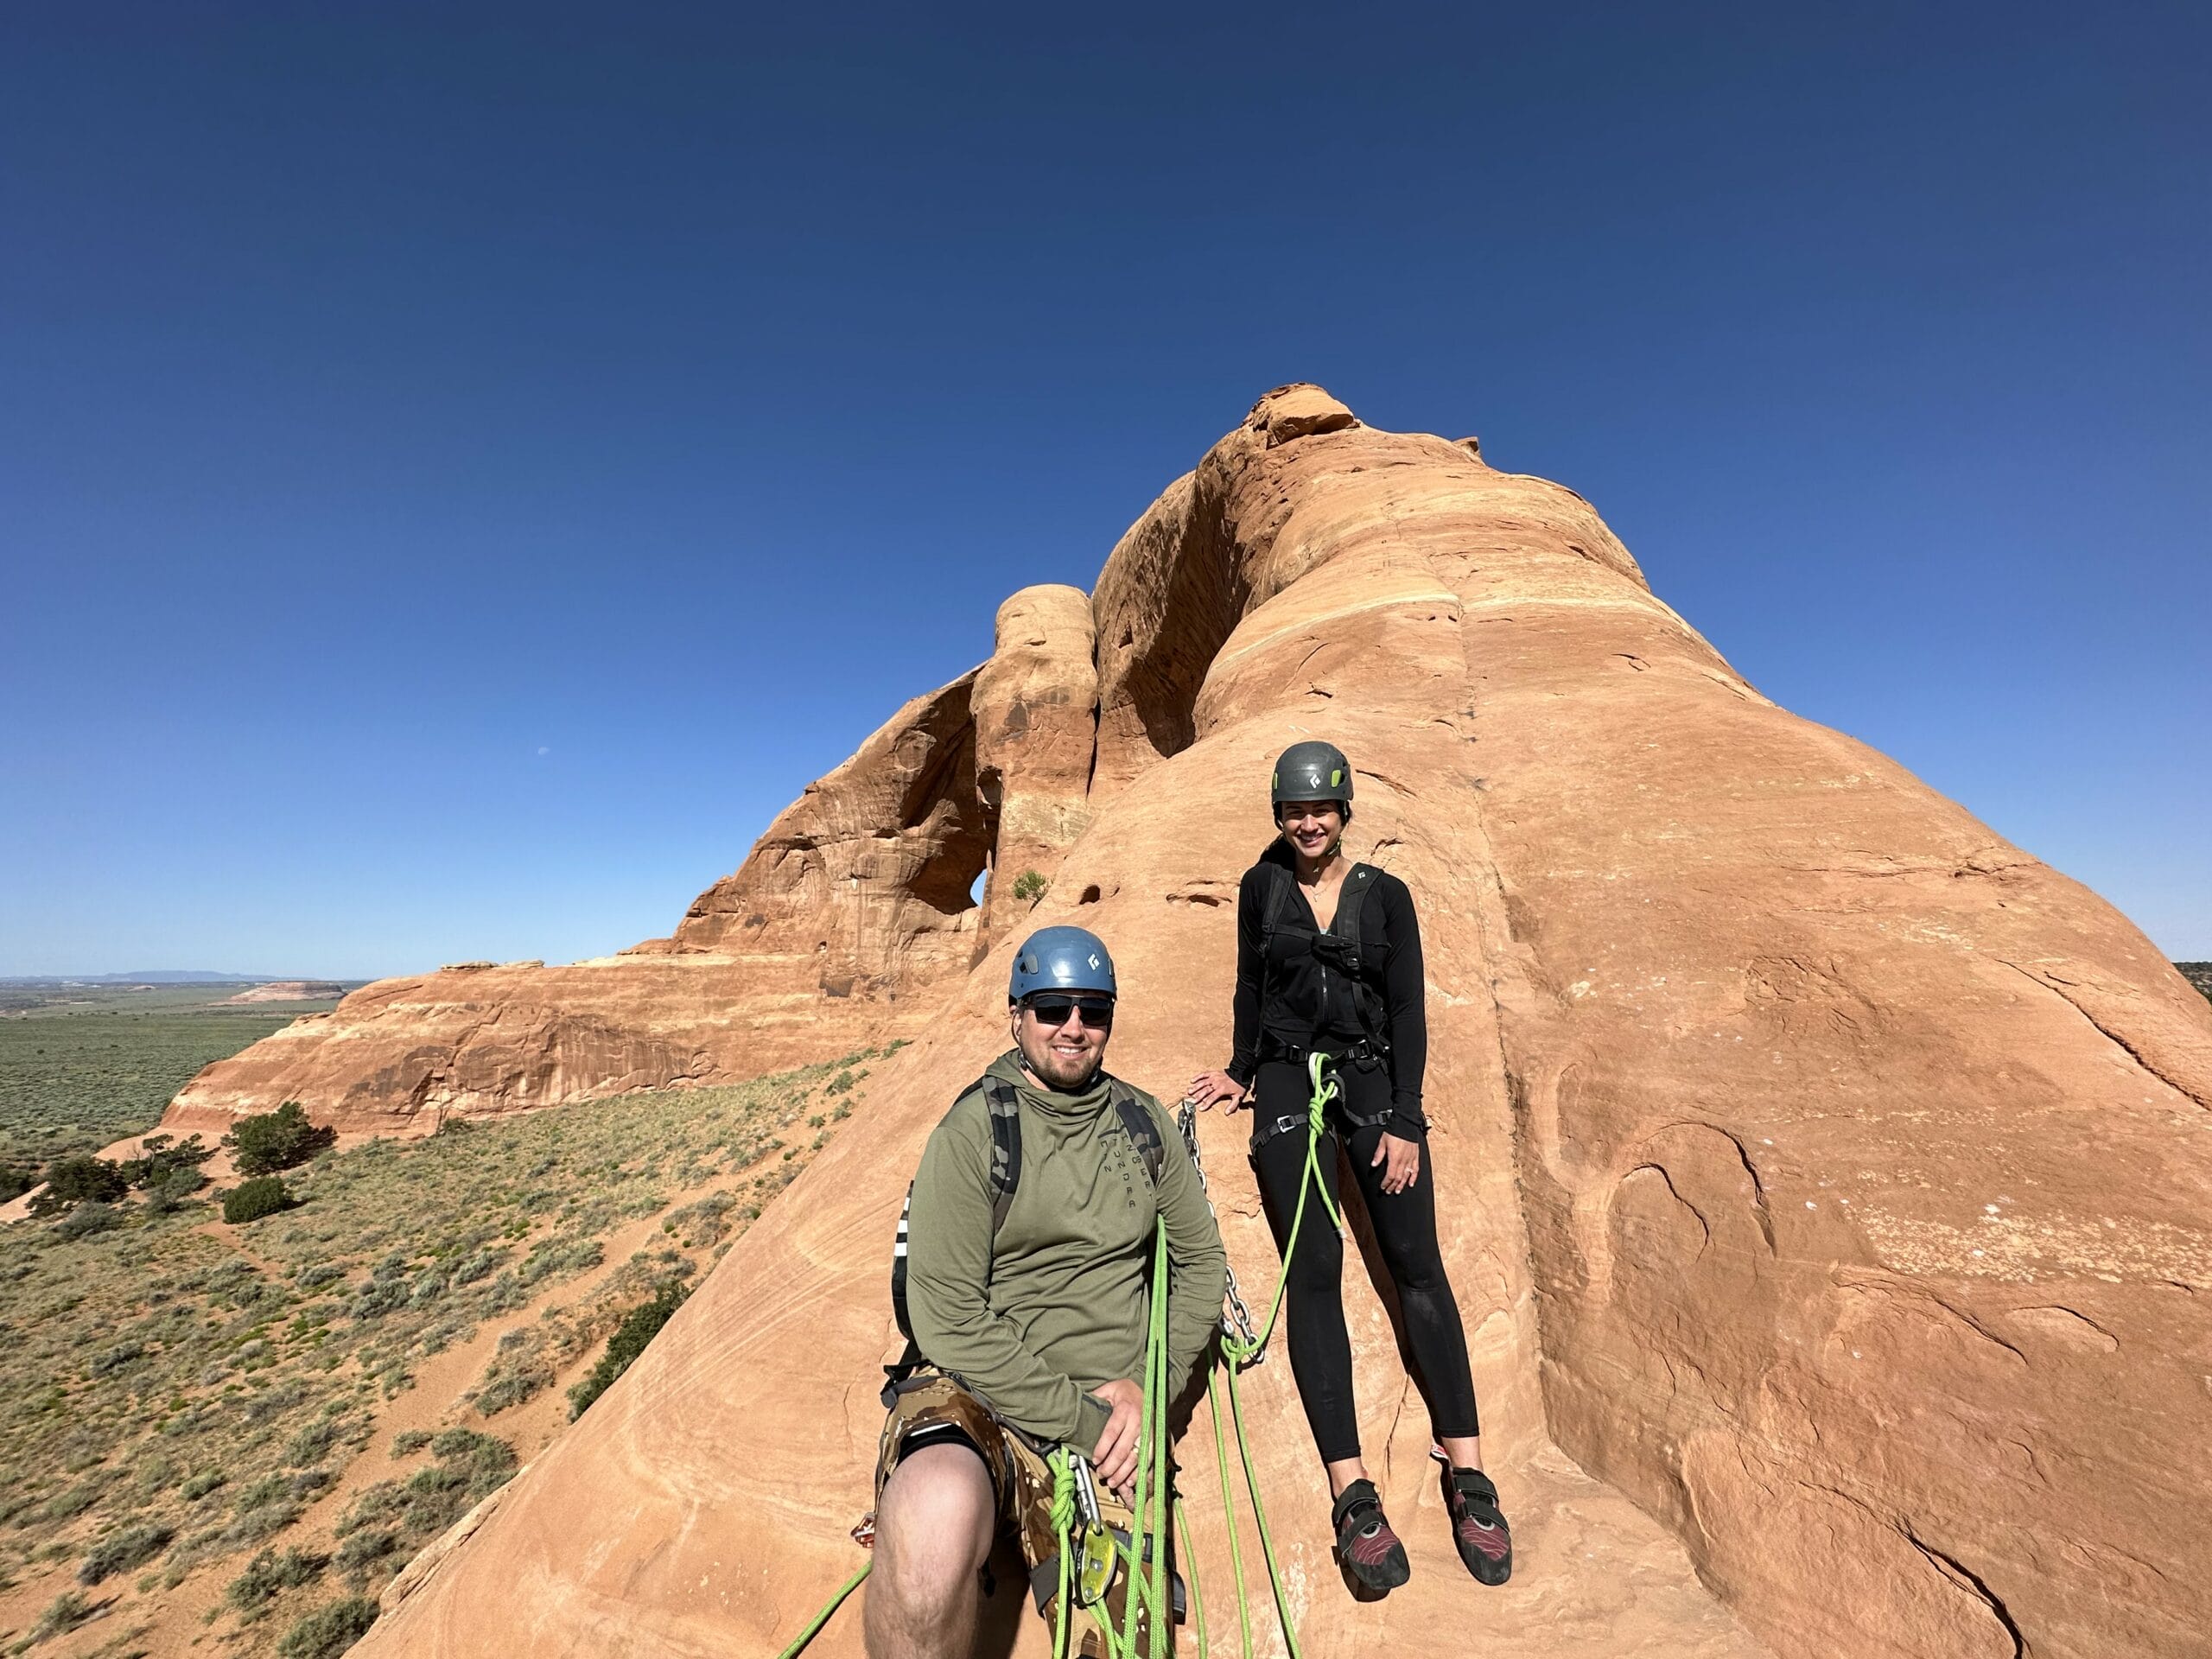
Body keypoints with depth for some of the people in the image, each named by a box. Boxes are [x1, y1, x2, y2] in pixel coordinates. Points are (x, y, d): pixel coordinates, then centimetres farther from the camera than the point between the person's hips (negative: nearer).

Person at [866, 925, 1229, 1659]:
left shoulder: (1144, 1123, 5)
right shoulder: (974, 1130, -9)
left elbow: (1202, 1260, 11)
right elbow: (948, 1316, -12)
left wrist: (1149, 1386, -3)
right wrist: (1078, 1419, -13)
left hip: (1106, 1416, 3)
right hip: (972, 1392, -3)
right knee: (936, 1513, -34)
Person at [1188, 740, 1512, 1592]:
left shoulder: (1385, 894, 3)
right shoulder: (1262, 888, 6)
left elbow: (1408, 1010, 0)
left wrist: (1405, 1121, -7)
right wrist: (1242, 1071, 15)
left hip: (1373, 1076, 0)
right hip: (1288, 1081, 0)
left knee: (1415, 1262, -6)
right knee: (1314, 1268, -8)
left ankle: (1467, 1475, 6)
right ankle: (1352, 1494, -4)